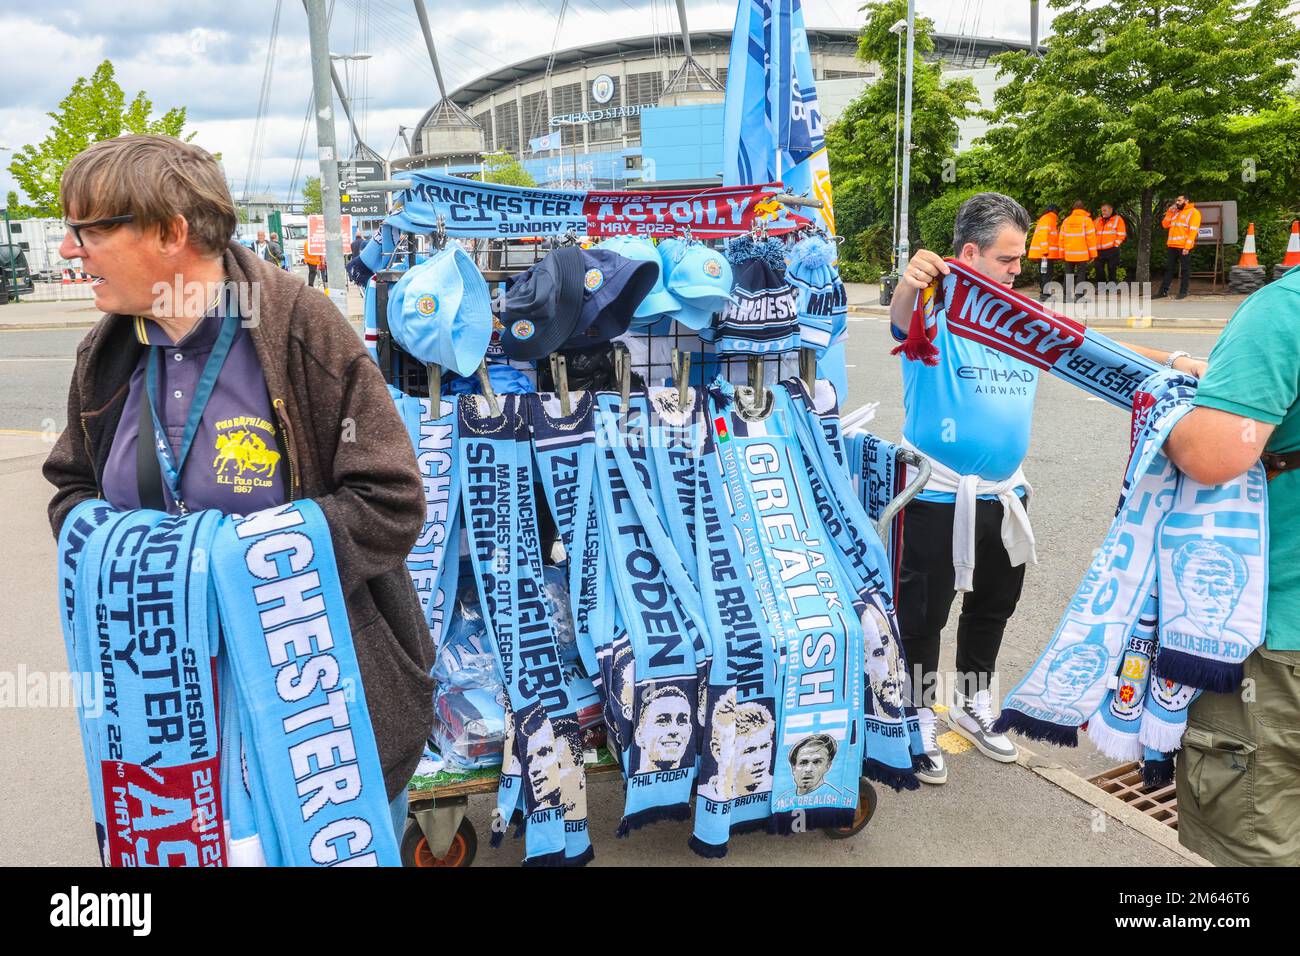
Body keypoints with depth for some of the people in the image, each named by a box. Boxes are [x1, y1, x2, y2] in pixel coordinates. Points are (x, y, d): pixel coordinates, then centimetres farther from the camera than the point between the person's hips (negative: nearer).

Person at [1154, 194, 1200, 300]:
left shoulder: (1193, 212, -2)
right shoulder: (1175, 212, 20)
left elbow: (1193, 231, -11)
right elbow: (1165, 224, 17)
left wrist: (1187, 247, -19)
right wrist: (1170, 211, 8)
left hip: (1184, 247, -7)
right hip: (1171, 246, 7)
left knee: (1185, 269, 1)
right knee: (1169, 268, 7)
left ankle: (1183, 292, 5)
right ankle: (1163, 291, 10)